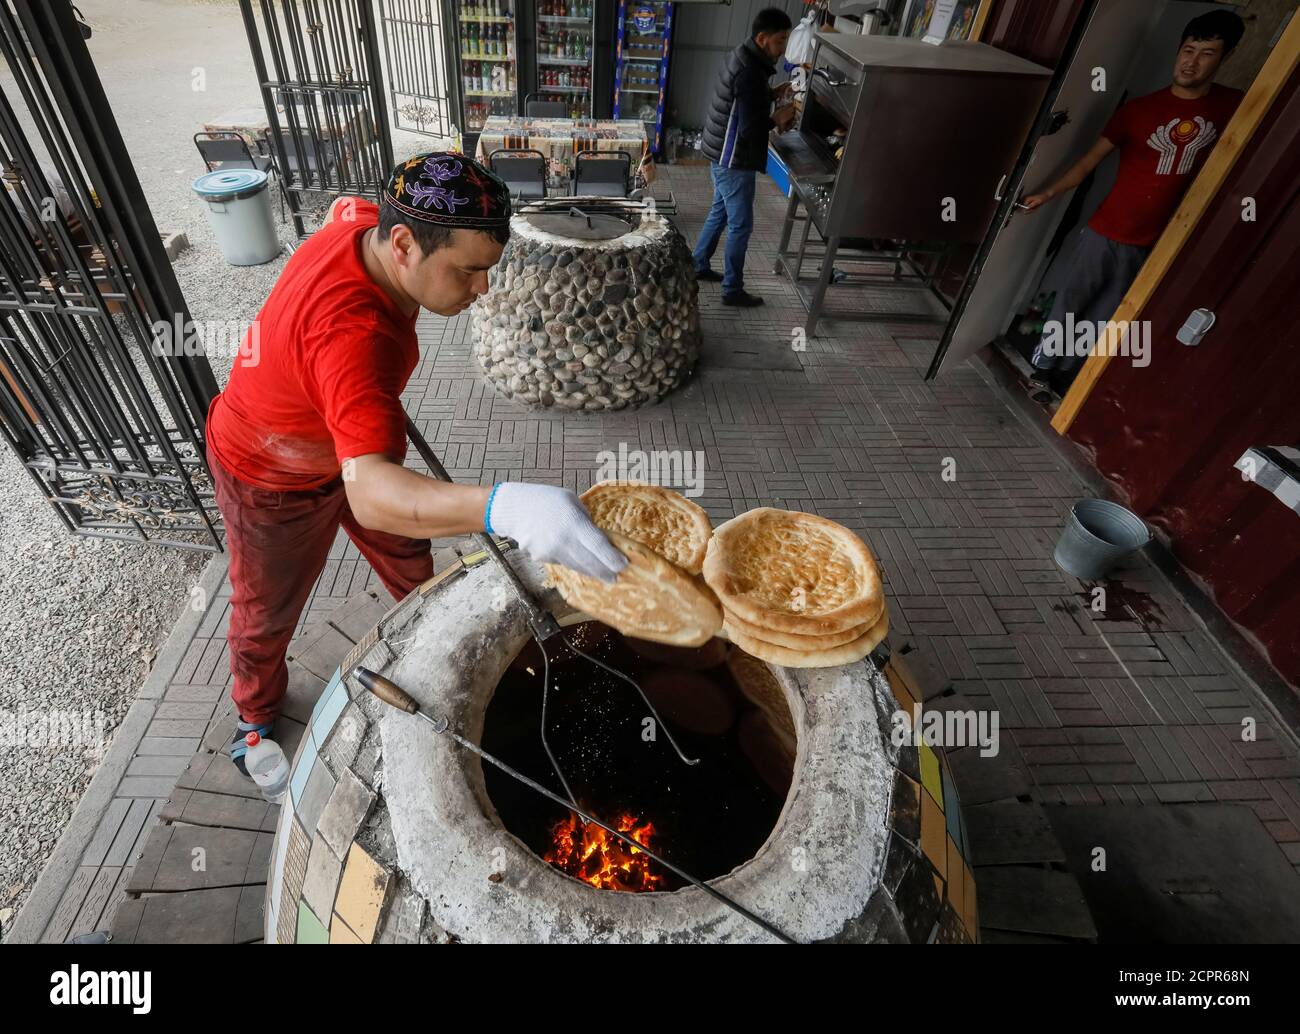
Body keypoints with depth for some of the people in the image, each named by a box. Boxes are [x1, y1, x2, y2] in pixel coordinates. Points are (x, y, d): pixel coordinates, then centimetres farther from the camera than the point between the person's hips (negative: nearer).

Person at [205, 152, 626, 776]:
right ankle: (257, 714, 49)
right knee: (267, 613, 18)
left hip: (345, 441, 7)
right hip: (273, 481, -7)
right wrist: (501, 507, -77)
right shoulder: (354, 334, -47)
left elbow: (344, 208, 8)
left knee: (410, 563, 21)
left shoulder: (367, 222, -20)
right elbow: (369, 491, -61)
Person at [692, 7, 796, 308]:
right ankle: (732, 291, 7)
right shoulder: (750, 72, -23)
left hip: (723, 154, 10)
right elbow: (749, 128, -26)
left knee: (720, 212, 23)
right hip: (734, 160, -10)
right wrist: (778, 118, -10)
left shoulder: (741, 57, 8)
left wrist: (774, 94, 10)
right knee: (741, 225, -2)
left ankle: (698, 266, 35)